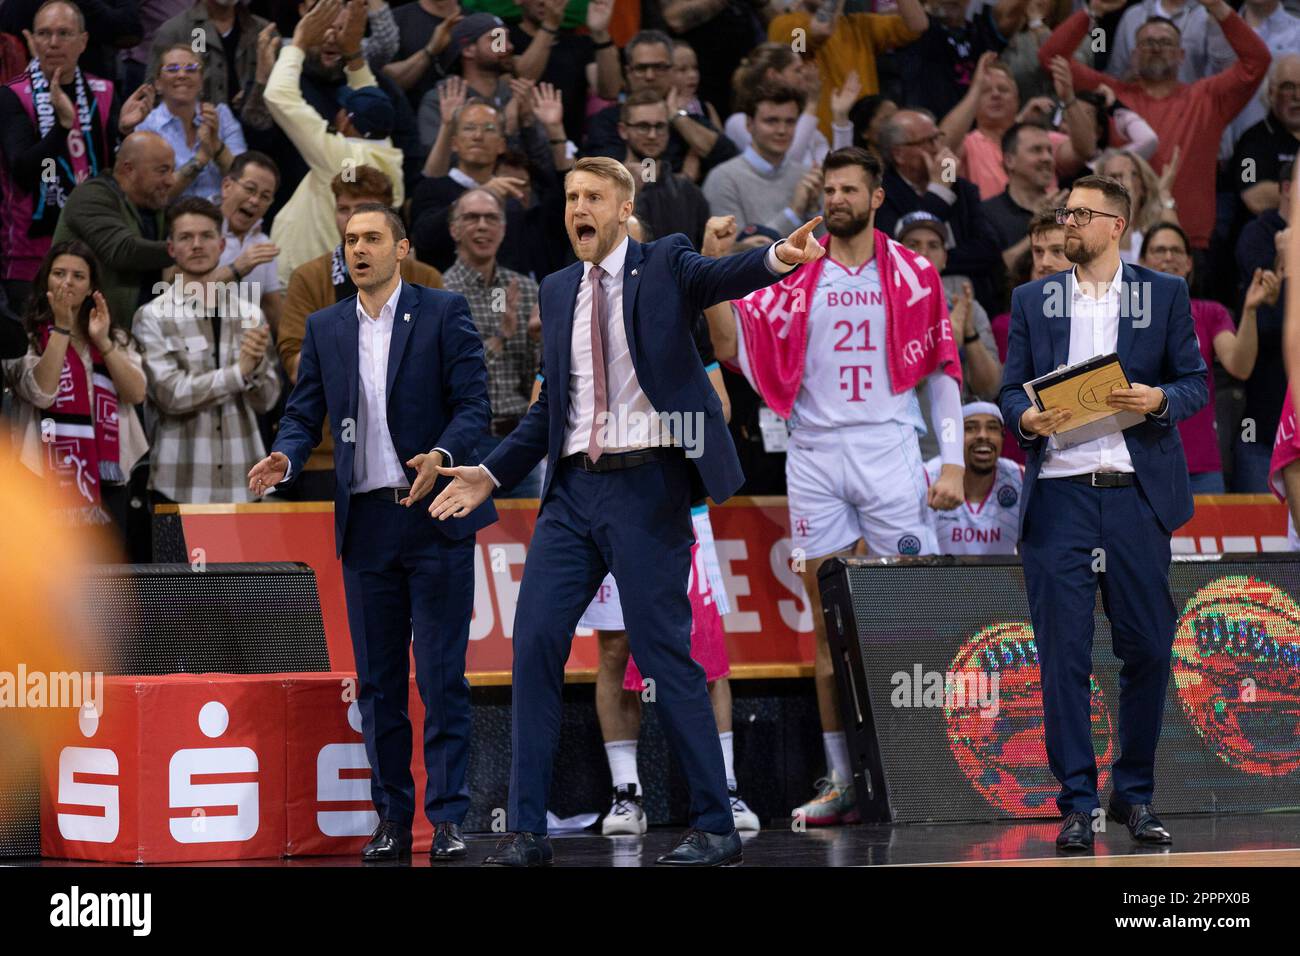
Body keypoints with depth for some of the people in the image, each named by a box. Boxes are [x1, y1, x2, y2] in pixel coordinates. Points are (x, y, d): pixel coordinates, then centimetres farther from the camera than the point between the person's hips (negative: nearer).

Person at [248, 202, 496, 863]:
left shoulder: (443, 313, 0)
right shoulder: (325, 329, 12)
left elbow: (474, 404, -5)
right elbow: (305, 413, 8)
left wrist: (443, 455, -24)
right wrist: (284, 458, -14)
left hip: (436, 517, -4)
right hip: (366, 523, 4)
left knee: (442, 677, -5)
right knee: (377, 680, 6)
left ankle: (448, 817, -2)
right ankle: (392, 819, 12)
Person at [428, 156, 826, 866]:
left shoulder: (663, 266, 0)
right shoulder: (558, 291, 15)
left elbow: (722, 276, -22)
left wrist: (779, 257, -43)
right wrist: (492, 474, 16)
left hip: (645, 486, -5)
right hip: (573, 487, 5)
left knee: (665, 654, -5)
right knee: (534, 645, -2)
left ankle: (714, 827, 3)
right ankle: (527, 831, 2)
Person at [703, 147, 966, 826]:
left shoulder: (911, 274, 7)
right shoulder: (796, 274, 10)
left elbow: (941, 369, 7)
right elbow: (732, 346, 5)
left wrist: (952, 462, -1)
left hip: (888, 452, -2)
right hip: (814, 458, 2)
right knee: (829, 624, 2)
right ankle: (840, 782, 6)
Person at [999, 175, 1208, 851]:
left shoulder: (1164, 295, 9)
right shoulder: (1032, 300, 13)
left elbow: (1195, 382, 7)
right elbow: (1011, 389, 10)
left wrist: (1159, 400, -14)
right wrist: (1027, 419, -12)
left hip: (1135, 492, 0)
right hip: (1058, 495, 1)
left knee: (1147, 647, 0)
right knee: (1063, 654, -3)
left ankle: (1135, 795, 14)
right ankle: (1076, 804, 1)